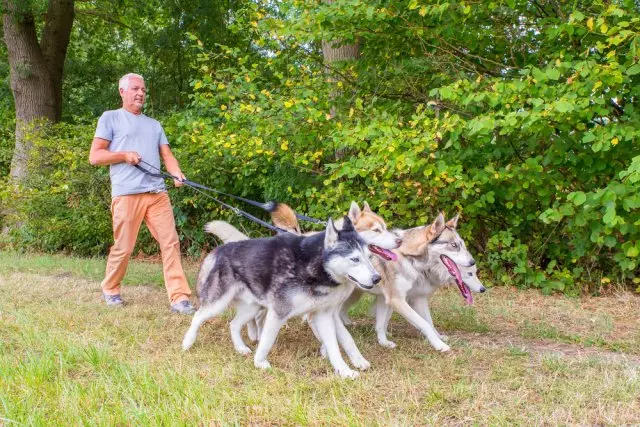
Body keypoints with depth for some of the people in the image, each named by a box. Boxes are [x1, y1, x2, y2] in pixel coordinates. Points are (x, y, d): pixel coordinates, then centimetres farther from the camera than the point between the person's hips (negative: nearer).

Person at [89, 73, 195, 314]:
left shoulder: (154, 124, 24)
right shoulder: (110, 118, 9)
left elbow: (166, 155, 14)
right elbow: (94, 156, 4)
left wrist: (177, 174, -6)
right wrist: (124, 155, -10)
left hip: (157, 192, 4)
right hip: (127, 193, -4)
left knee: (170, 242, -6)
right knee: (123, 247, 0)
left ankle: (179, 297, -8)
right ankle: (110, 289, 23)